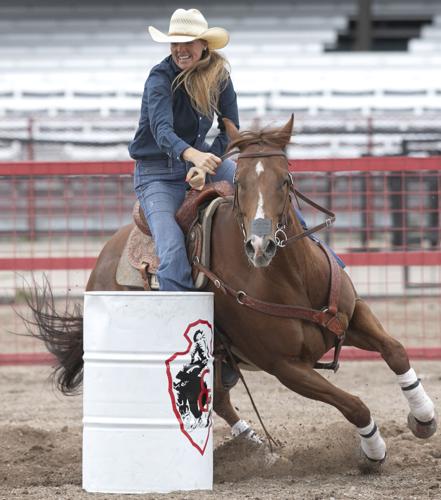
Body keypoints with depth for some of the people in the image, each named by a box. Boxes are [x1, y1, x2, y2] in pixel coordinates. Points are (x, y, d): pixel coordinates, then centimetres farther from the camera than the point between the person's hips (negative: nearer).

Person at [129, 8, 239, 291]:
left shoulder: (219, 78, -6)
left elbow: (230, 131, -3)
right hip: (156, 173, -5)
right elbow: (162, 130, -36)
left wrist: (204, 167, -20)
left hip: (198, 158, 5)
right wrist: (195, 156, -56)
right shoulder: (161, 78, -20)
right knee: (172, 249, -23)